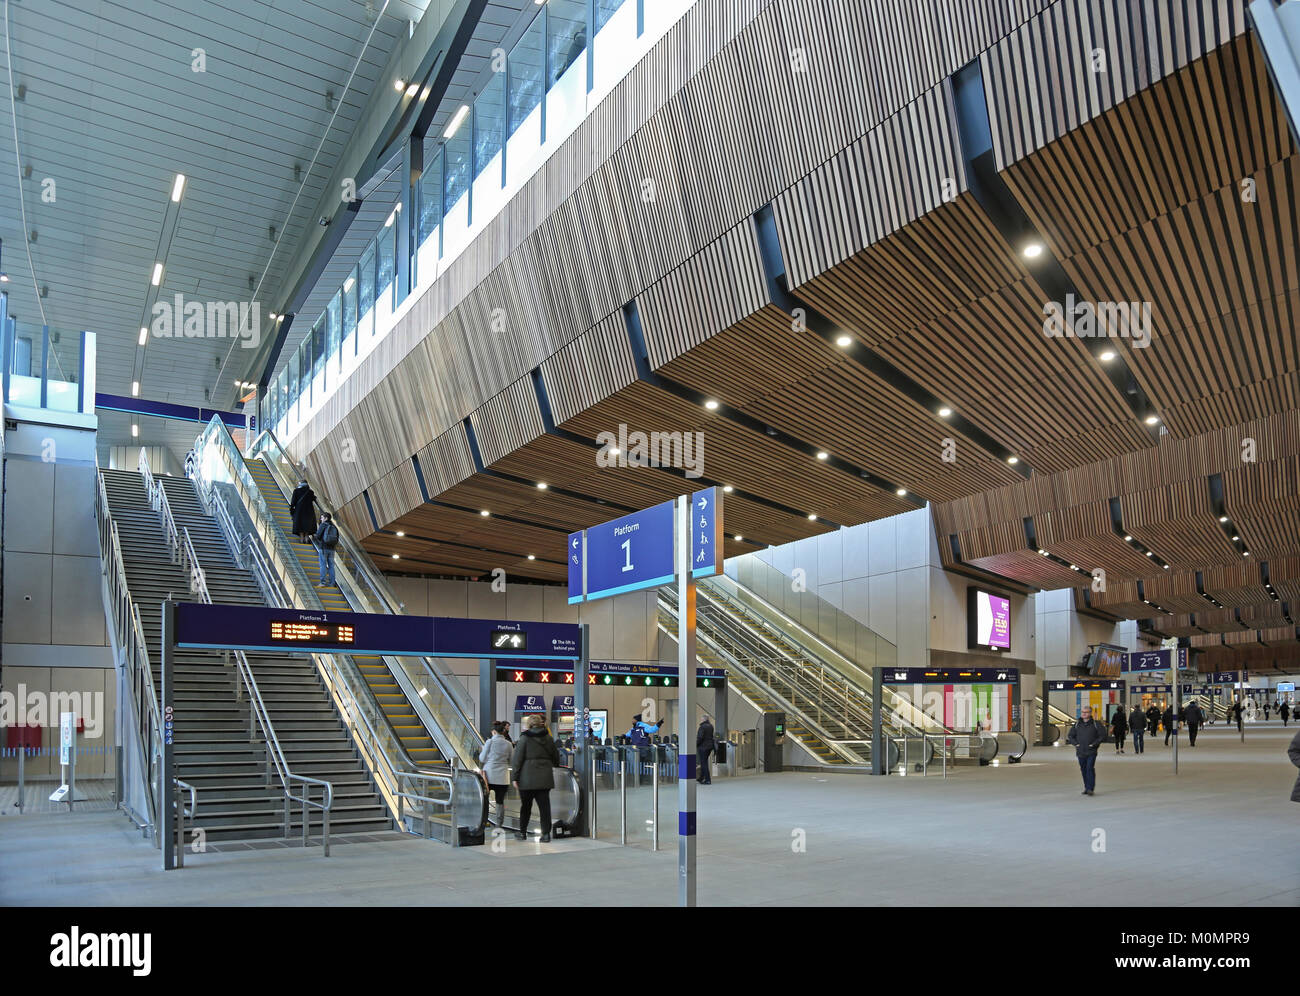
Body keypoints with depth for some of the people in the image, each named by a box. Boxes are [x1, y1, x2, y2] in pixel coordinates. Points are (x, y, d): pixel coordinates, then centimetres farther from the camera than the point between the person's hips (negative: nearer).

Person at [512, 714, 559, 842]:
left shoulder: (524, 738, -5)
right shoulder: (548, 738, 8)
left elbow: (517, 760, -6)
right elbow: (555, 758, 14)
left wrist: (516, 777, -1)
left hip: (527, 777, -3)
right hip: (545, 778, 3)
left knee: (525, 805, 11)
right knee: (544, 805, 3)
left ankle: (523, 832, 21)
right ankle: (546, 833, -2)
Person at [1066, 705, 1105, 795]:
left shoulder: (1095, 724, -2)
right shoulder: (1077, 725, 8)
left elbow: (1103, 735, -2)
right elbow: (1070, 735, 16)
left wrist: (1094, 744, -9)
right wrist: (1076, 743, 1)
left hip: (1091, 752, -4)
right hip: (1080, 752, 4)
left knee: (1090, 768, -13)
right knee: (1083, 769, 8)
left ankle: (1090, 788, -10)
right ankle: (1086, 788, 20)